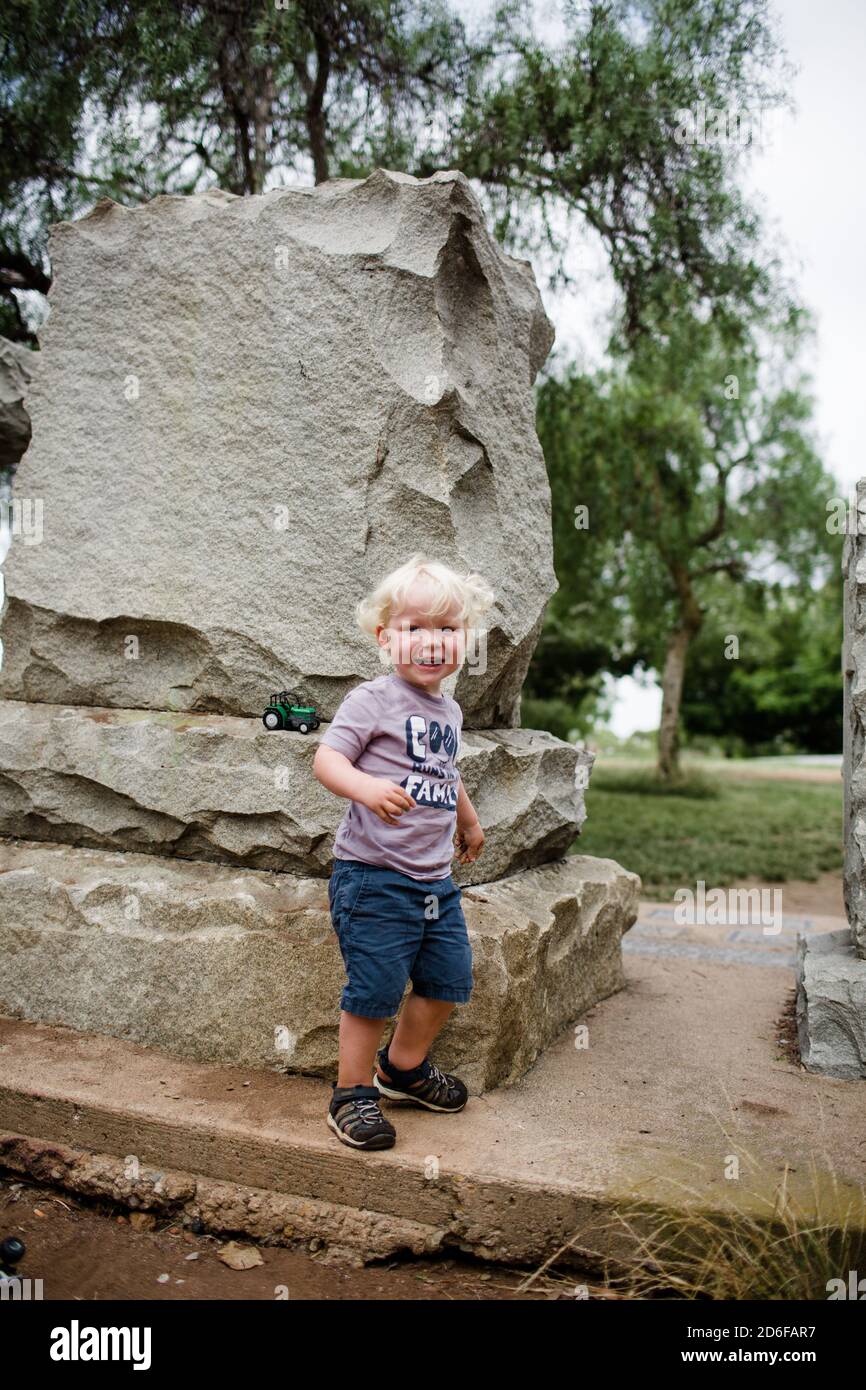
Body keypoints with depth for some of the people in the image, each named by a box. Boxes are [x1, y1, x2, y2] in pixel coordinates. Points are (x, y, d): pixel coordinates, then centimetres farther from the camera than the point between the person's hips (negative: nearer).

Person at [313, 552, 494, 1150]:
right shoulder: (373, 700, -11)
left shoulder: (450, 710, 12)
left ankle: (404, 1066, 37)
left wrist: (469, 820, 40)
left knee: (450, 977, 14)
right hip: (374, 876, -8)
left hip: (435, 877, 8)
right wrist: (366, 787, -37)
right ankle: (353, 1092, 20)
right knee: (375, 988, -3)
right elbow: (326, 758, -18)